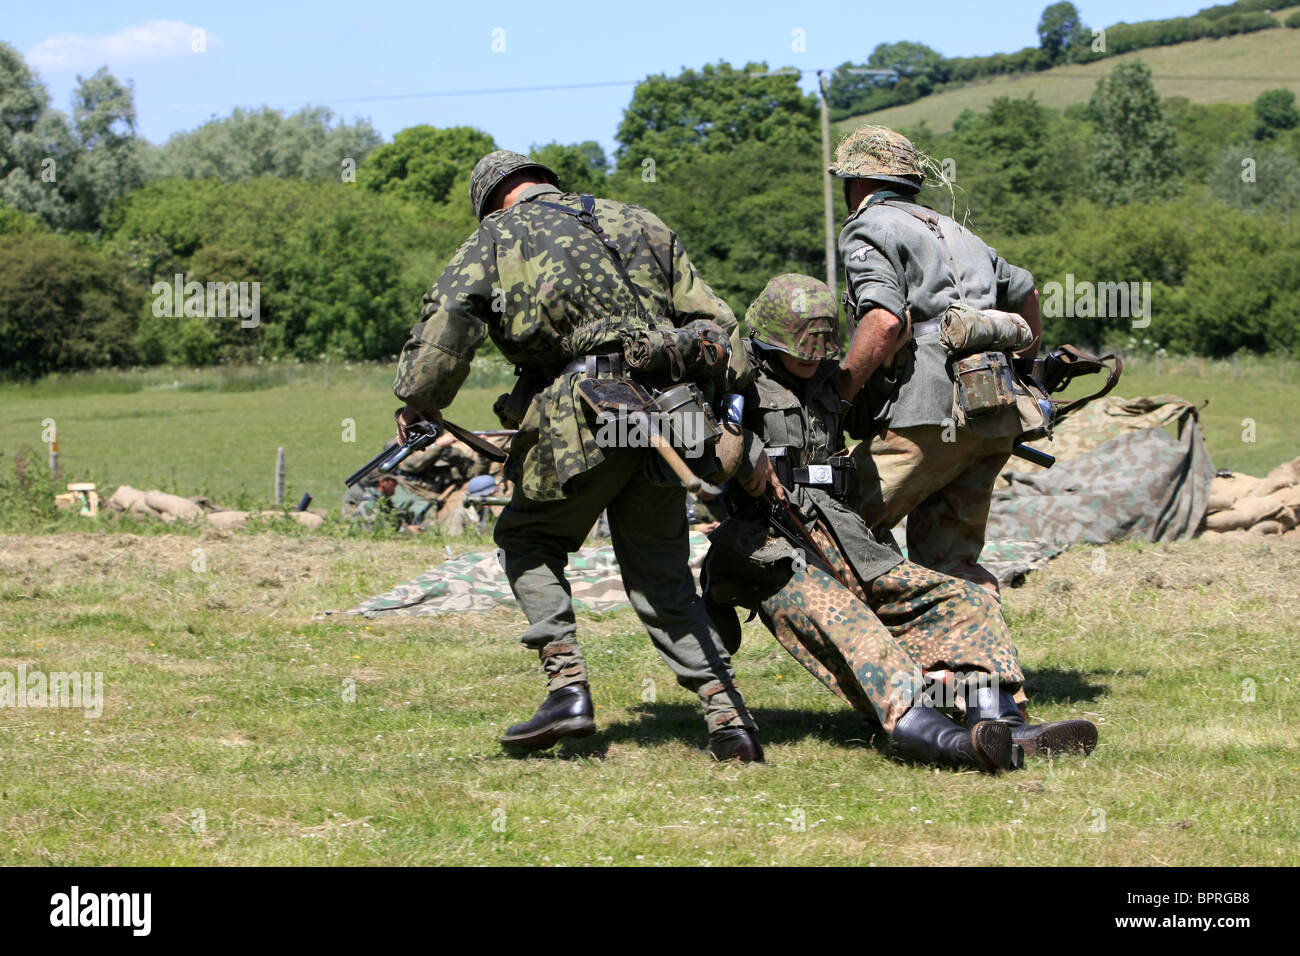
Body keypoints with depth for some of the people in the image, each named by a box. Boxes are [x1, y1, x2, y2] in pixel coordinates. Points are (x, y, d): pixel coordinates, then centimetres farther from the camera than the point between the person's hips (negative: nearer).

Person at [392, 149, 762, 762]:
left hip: (580, 418, -4)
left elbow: (446, 321, -4)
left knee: (528, 541, 18)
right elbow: (712, 322, 18)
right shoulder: (639, 223, 23)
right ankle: (727, 716, 0)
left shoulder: (498, 235, 10)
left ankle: (568, 686, 2)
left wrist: (416, 403, 6)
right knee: (661, 573, 13)